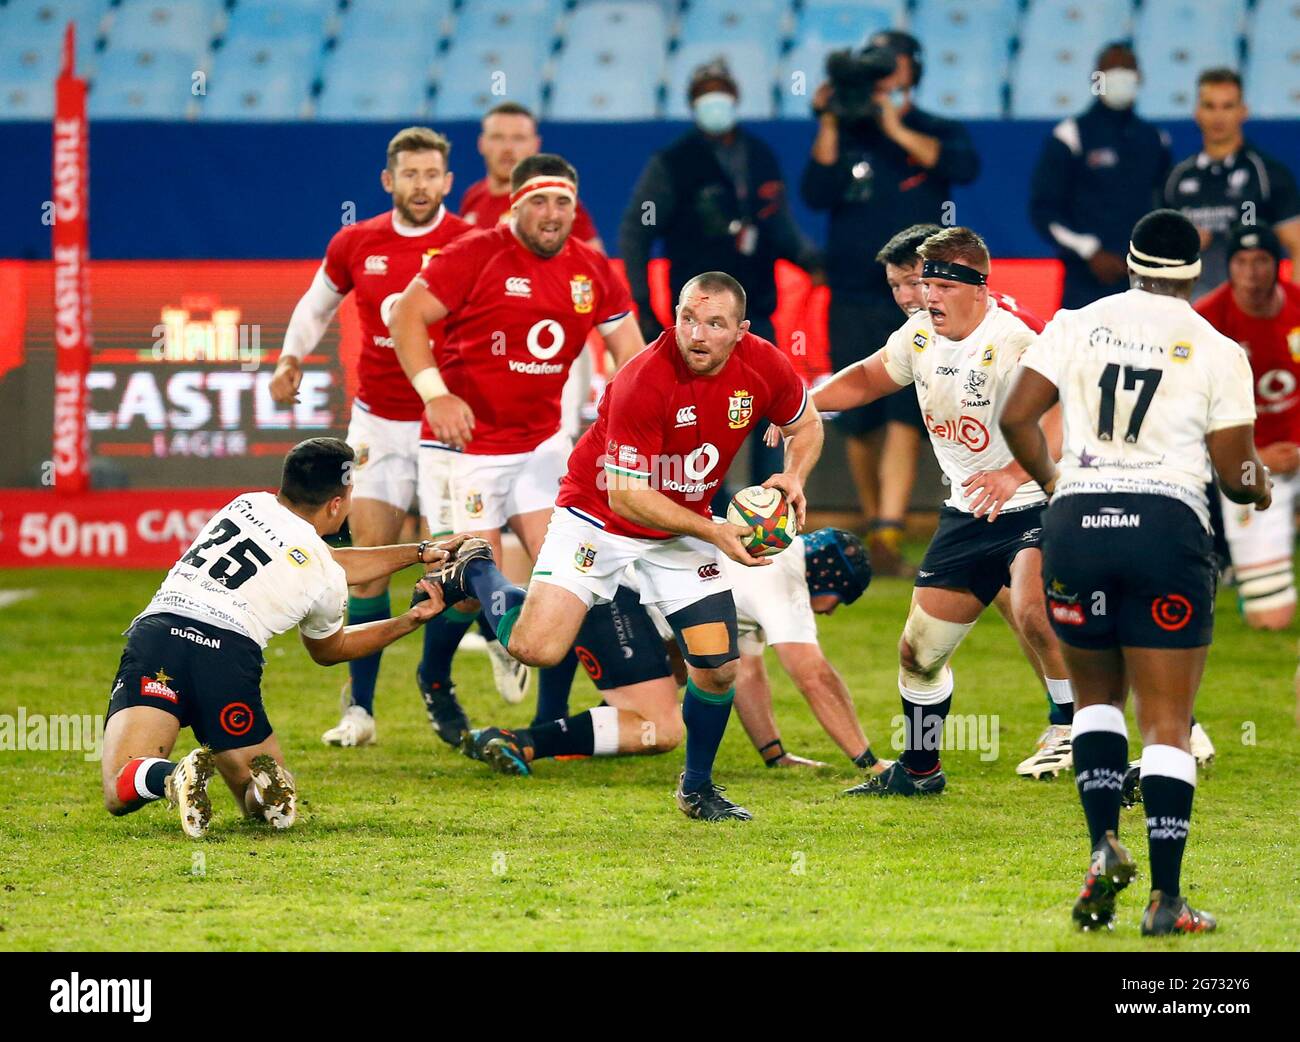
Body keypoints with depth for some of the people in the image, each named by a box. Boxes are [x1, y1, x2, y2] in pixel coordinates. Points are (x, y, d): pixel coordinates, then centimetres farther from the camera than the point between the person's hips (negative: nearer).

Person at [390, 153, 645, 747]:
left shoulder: (592, 271, 4)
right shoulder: (476, 255, -12)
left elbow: (627, 348, 11)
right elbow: (406, 315, -12)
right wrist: (434, 392, -24)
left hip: (542, 442, 5)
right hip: (468, 444, -5)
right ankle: (434, 679, 23)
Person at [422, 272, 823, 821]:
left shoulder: (764, 367, -14)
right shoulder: (643, 382, -31)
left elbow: (806, 427, 8)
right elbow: (625, 495, -27)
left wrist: (793, 477, -13)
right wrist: (714, 532, -29)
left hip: (682, 528, 5)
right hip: (600, 514, -5)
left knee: (718, 667, -6)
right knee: (536, 648, -17)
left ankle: (697, 787, 20)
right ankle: (474, 574, 15)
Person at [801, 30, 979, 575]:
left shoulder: (937, 134, 7)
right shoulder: (846, 136, 10)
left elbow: (963, 166, -15)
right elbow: (816, 194, -4)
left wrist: (896, 130, -16)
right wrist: (829, 125, -11)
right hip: (853, 300, 2)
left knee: (904, 417, -14)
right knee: (858, 421, 3)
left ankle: (888, 538, -21)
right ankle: (873, 524, 20)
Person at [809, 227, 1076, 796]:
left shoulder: (1010, 342, -23)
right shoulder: (919, 334, 1)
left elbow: (1058, 423, -34)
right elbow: (870, 377, 21)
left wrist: (1014, 474, -50)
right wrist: (804, 402, 5)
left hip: (1031, 507, -8)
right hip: (966, 513, 8)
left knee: (1033, 613, -34)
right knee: (918, 649, 12)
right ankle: (918, 768, 34)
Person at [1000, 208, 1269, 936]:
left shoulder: (1077, 325, 6)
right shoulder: (1218, 351, 1)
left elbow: (1016, 418, 4)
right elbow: (1237, 474, 1)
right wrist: (1262, 487, 24)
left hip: (1077, 521, 2)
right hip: (1169, 523, -2)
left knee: (1097, 697, 21)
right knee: (1168, 723, 2)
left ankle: (1105, 843, 0)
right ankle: (1166, 898, -3)